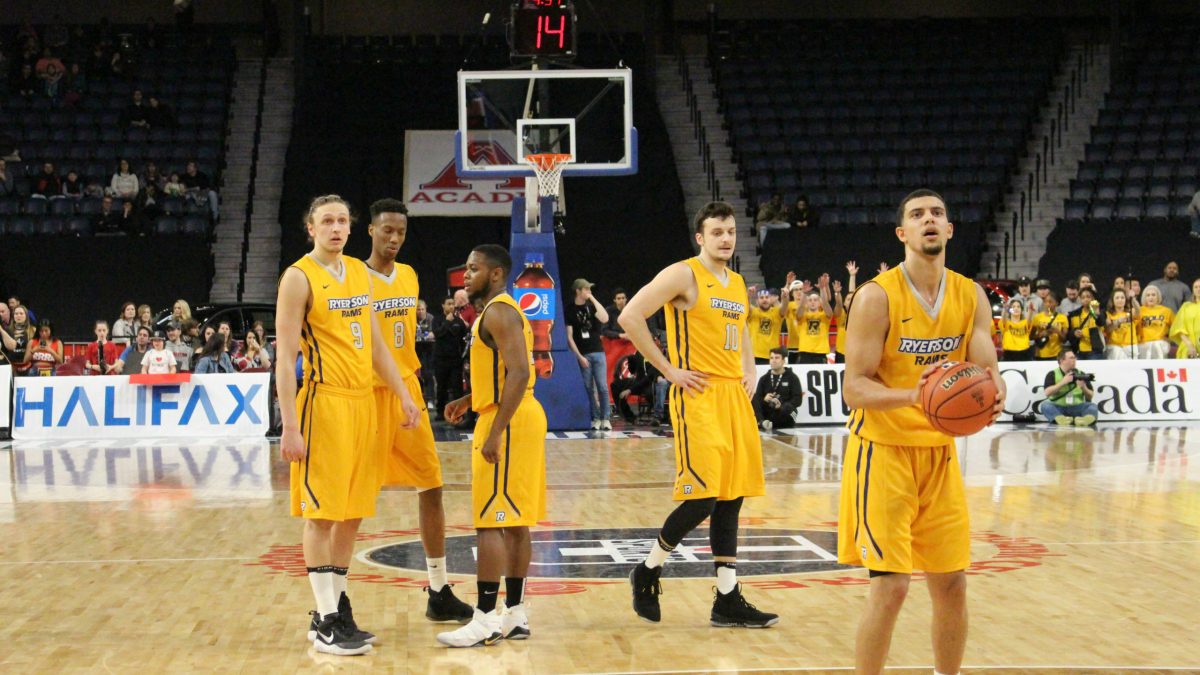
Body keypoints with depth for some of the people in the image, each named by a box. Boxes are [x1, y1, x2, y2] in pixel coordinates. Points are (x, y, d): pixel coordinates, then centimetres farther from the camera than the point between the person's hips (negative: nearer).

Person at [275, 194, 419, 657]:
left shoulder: (360, 272, 13)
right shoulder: (300, 277, -8)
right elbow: (285, 357, -12)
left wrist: (403, 394, 14)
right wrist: (290, 427, -18)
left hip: (363, 401, 7)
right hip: (325, 403, -7)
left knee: (353, 512, 10)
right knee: (321, 513, -3)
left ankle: (334, 608, 20)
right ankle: (327, 622, 1)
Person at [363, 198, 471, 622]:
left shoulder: (410, 277, 11)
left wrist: (413, 385, 17)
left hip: (407, 391, 7)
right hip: (369, 393, -7)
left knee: (431, 487, 8)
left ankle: (438, 593, 18)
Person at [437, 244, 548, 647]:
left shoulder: (498, 312, -14)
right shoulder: (501, 311, 19)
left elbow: (519, 373, -24)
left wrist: (494, 432, -26)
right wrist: (470, 400, 22)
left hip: (507, 422, -11)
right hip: (518, 418, 11)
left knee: (491, 522, -9)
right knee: (514, 522, 11)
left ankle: (486, 621, -8)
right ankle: (515, 616, 15)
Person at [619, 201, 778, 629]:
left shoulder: (737, 283, 17)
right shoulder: (684, 275, -7)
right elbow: (630, 317, -14)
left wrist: (750, 372, 15)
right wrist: (669, 370, -13)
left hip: (735, 396, 8)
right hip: (698, 397, -8)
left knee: (731, 498, 6)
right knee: (702, 498, -12)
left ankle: (728, 600, 10)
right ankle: (648, 570, 11)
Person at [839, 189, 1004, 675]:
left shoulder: (970, 296, 2)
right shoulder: (877, 297, -14)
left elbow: (987, 368, -3)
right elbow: (854, 388, -17)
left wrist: (993, 394, -27)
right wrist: (913, 395, -35)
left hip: (940, 452, 5)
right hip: (884, 451, -5)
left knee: (951, 584, 10)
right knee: (891, 586, -11)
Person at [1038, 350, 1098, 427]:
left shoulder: (1080, 375, 10)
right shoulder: (1052, 374, 5)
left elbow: (1090, 397, 8)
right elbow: (1047, 392, -11)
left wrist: (1084, 388, -12)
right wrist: (1063, 382, -16)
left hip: (1076, 408, 2)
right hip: (1058, 409, -2)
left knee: (1092, 406, -24)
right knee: (1045, 405, -29)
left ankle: (1085, 420, -54)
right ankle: (1062, 420, -53)